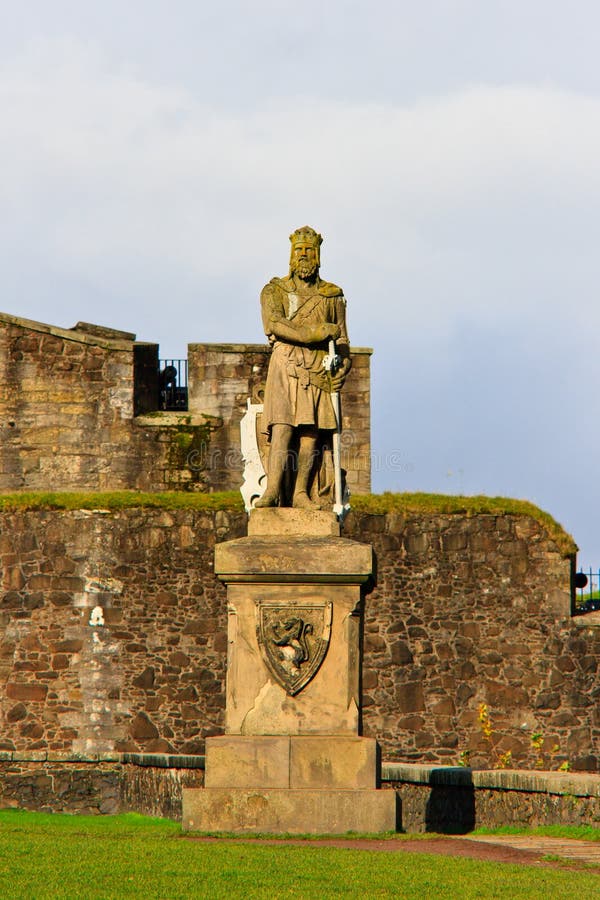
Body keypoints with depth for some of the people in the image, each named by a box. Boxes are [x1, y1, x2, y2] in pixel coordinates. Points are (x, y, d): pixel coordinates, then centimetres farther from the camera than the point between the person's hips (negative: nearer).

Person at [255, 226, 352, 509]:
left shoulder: (333, 295, 18)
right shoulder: (274, 291, 11)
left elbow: (341, 339, 16)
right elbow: (274, 324, -8)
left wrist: (343, 365, -4)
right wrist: (312, 334, -19)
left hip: (320, 370, 3)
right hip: (286, 366, -2)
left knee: (311, 431, -4)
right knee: (282, 427, -17)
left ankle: (301, 493, -2)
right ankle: (272, 491, -25)